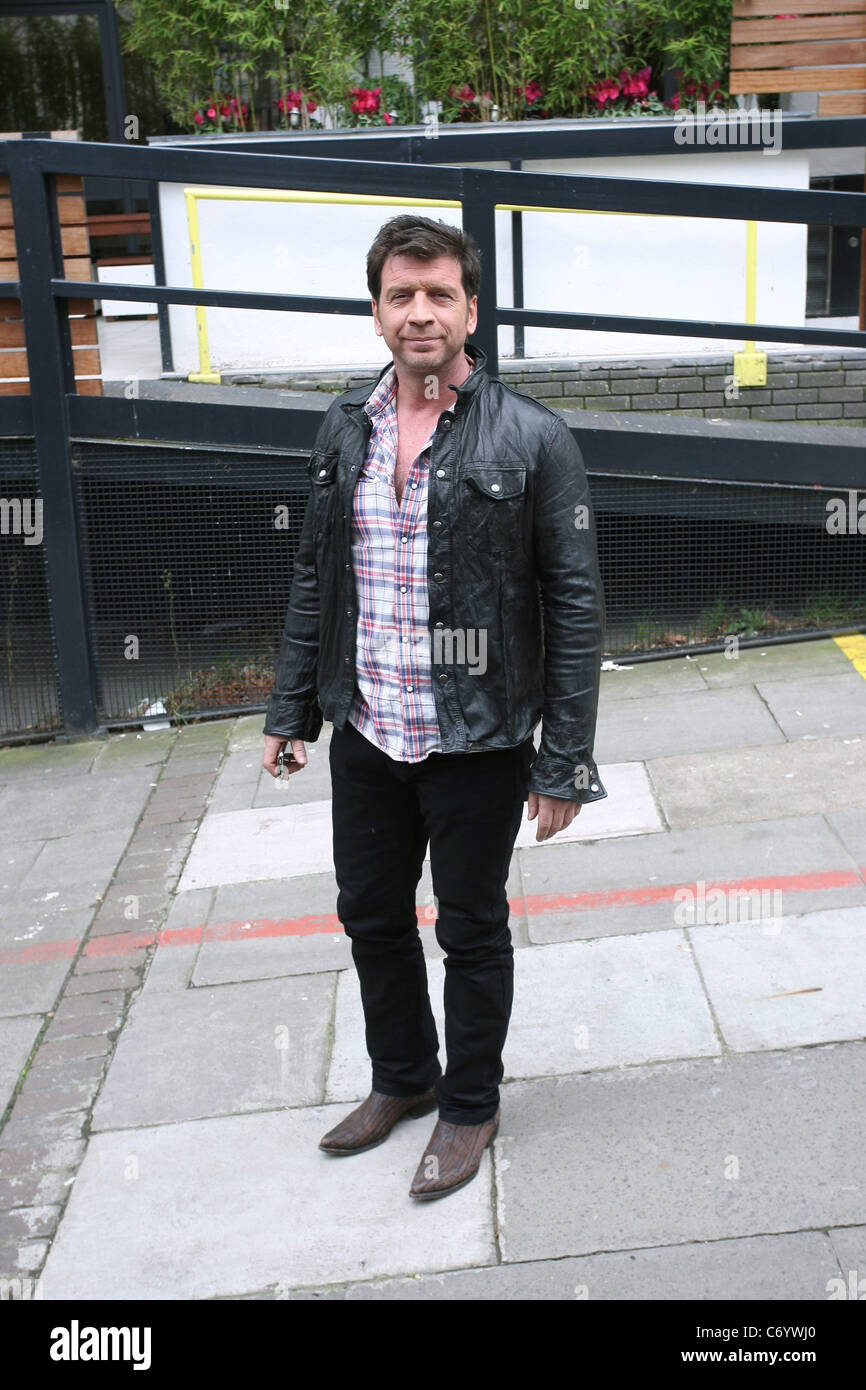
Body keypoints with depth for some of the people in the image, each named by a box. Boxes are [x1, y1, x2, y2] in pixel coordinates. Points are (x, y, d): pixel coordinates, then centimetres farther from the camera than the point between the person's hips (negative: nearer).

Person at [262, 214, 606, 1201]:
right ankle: (401, 1078, 44)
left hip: (476, 741, -5)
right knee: (370, 917, 19)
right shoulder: (345, 430, 3)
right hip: (366, 734, 5)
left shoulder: (531, 439, -11)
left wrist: (565, 760, -12)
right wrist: (292, 709, 12)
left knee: (471, 931, 12)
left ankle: (469, 1106, 35)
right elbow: (314, 576, 12)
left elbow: (574, 603, -10)